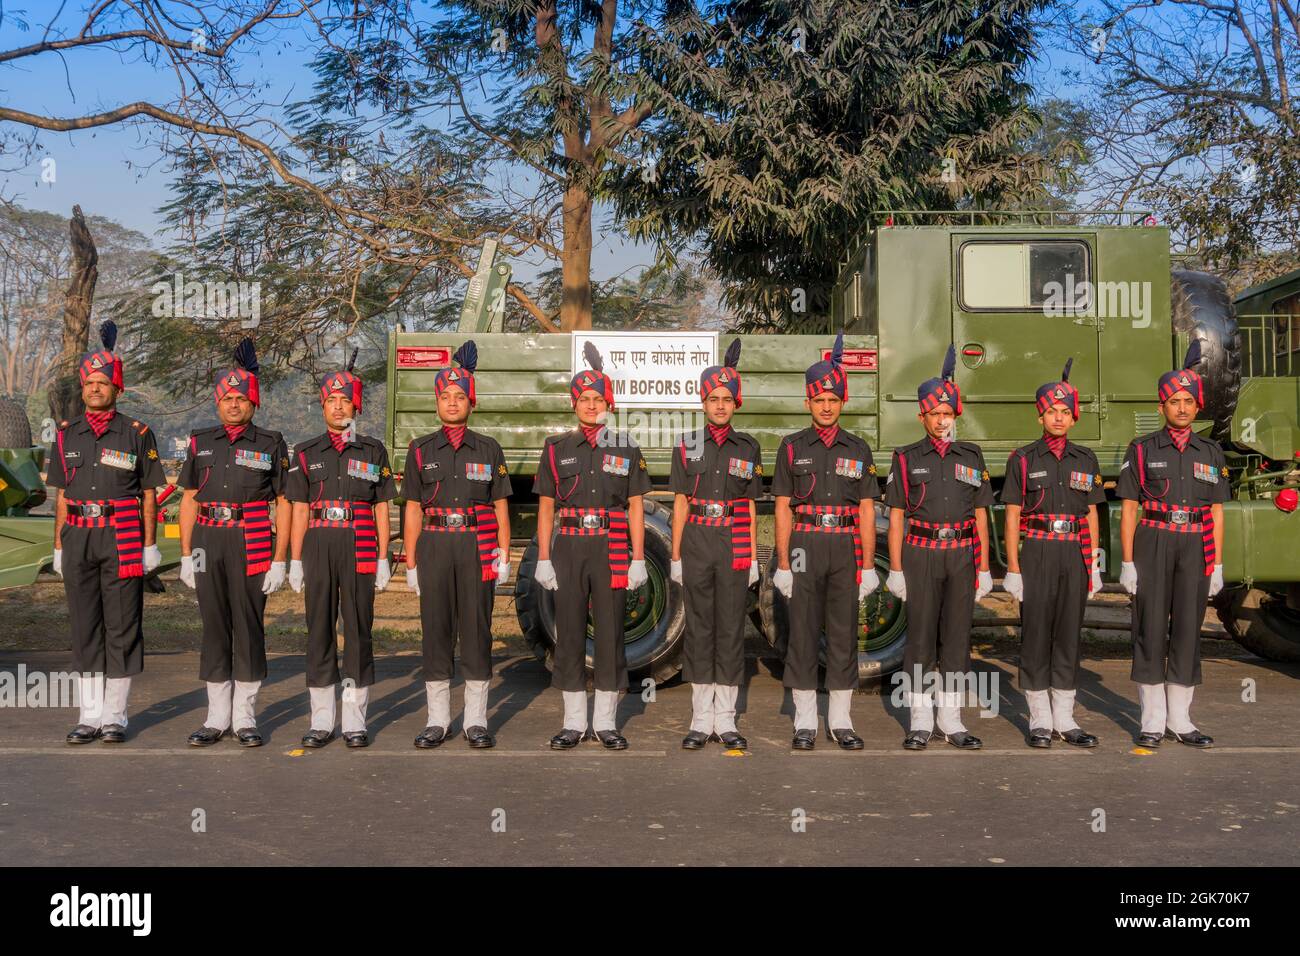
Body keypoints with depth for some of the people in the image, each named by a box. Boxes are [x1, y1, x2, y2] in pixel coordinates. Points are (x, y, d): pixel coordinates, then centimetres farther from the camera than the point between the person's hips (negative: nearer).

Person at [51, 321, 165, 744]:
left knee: (122, 628, 0)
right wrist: (59, 546, 9)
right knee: (84, 627, 6)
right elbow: (62, 495, 13)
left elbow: (149, 494, 2)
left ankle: (115, 715, 10)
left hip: (123, 541, -3)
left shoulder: (137, 434, 2)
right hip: (78, 539, 3)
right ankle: (90, 715, 14)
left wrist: (149, 546, -3)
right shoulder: (66, 435, 11)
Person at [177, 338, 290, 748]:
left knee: (249, 628, 1)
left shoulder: (271, 445, 2)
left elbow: (284, 504, 0)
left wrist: (280, 560, -6)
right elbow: (190, 501, 13)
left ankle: (245, 718, 12)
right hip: (208, 544, 3)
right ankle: (217, 718, 16)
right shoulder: (201, 443, 11)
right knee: (214, 626, 7)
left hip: (252, 545, -3)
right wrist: (186, 555, 6)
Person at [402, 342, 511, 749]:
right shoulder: (421, 450, 8)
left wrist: (503, 556, -1)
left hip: (478, 547, -1)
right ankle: (437, 720, 12)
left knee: (477, 630, 1)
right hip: (435, 546, 1)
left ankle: (476, 720, 9)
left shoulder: (488, 449, 7)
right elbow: (413, 510, 7)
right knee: (435, 630, 3)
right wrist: (410, 562, 2)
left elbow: (500, 508, 7)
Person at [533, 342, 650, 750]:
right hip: (568, 550, 1)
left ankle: (606, 723, 12)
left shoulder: (626, 449, 6)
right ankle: (573, 723, 13)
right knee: (569, 635, 3)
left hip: (612, 552, -1)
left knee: (610, 634, 2)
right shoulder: (557, 449, 8)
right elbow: (546, 506, 7)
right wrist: (543, 558, 0)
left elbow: (636, 507, 5)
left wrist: (638, 559, -2)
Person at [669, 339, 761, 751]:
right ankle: (701, 720, 11)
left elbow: (752, 507, 8)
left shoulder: (748, 448, 7)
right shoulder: (687, 445, 5)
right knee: (698, 627, 3)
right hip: (697, 544, 0)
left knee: (731, 628, 3)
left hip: (735, 548, 0)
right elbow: (680, 503, 5)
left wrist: (754, 558, 3)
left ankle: (725, 720, 11)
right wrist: (675, 556, 0)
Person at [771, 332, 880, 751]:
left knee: (844, 634, 4)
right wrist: (783, 563, -5)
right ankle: (805, 722, 9)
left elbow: (866, 511, 7)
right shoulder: (792, 447, 5)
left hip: (846, 547, 1)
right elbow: (783, 508, 2)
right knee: (803, 633, 1)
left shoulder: (858, 450, 9)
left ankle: (841, 720, 14)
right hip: (805, 546, -1)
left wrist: (869, 565, 1)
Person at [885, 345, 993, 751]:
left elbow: (980, 516, 11)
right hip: (921, 554, -2)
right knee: (921, 635, -1)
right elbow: (896, 517, 2)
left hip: (962, 555, 2)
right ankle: (920, 721, 7)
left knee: (957, 636, 4)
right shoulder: (907, 458, 4)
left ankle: (951, 721, 12)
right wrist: (895, 569, -4)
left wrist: (984, 568, 6)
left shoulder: (972, 457, 10)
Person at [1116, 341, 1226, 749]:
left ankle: (1180, 720, 15)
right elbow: (1129, 508, 0)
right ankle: (1153, 721, 8)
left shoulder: (1211, 453, 10)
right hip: (1152, 546, -2)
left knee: (1188, 631, 5)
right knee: (1150, 629, -1)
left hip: (1196, 548, 2)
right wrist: (1127, 562, -6)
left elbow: (1216, 512, 10)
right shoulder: (1142, 450, 2)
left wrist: (1217, 565, 4)